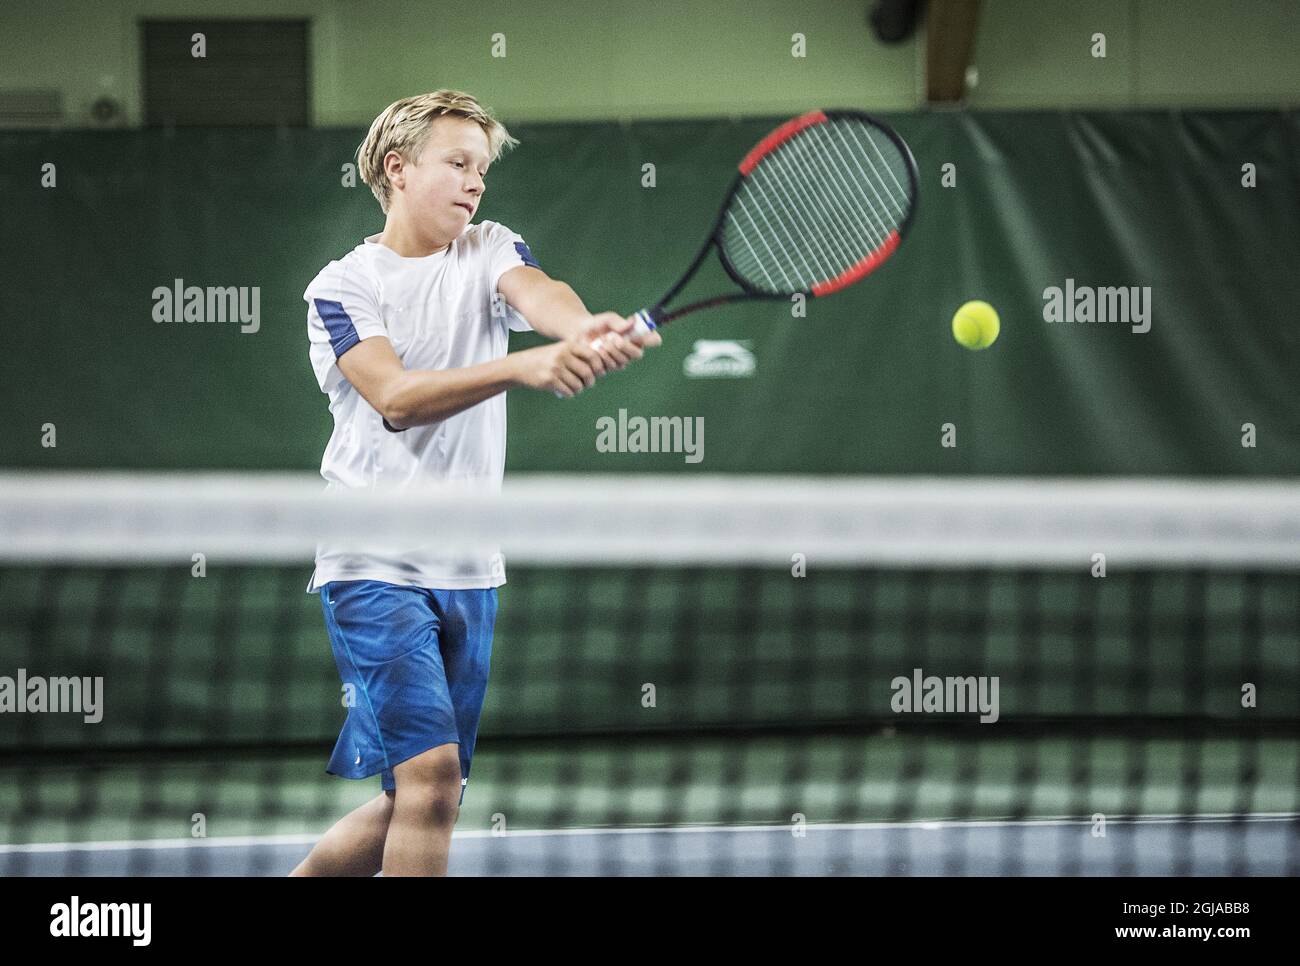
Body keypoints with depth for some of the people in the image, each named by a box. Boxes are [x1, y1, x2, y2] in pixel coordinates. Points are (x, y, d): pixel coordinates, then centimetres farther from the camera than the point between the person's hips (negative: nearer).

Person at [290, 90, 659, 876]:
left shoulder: (491, 252, 8)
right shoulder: (342, 285, -4)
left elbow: (538, 294, -16)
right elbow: (396, 398, -21)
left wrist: (587, 328, -41)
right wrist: (522, 368, -37)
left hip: (469, 571, 6)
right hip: (375, 567, -6)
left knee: (425, 797, 9)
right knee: (430, 771, -19)